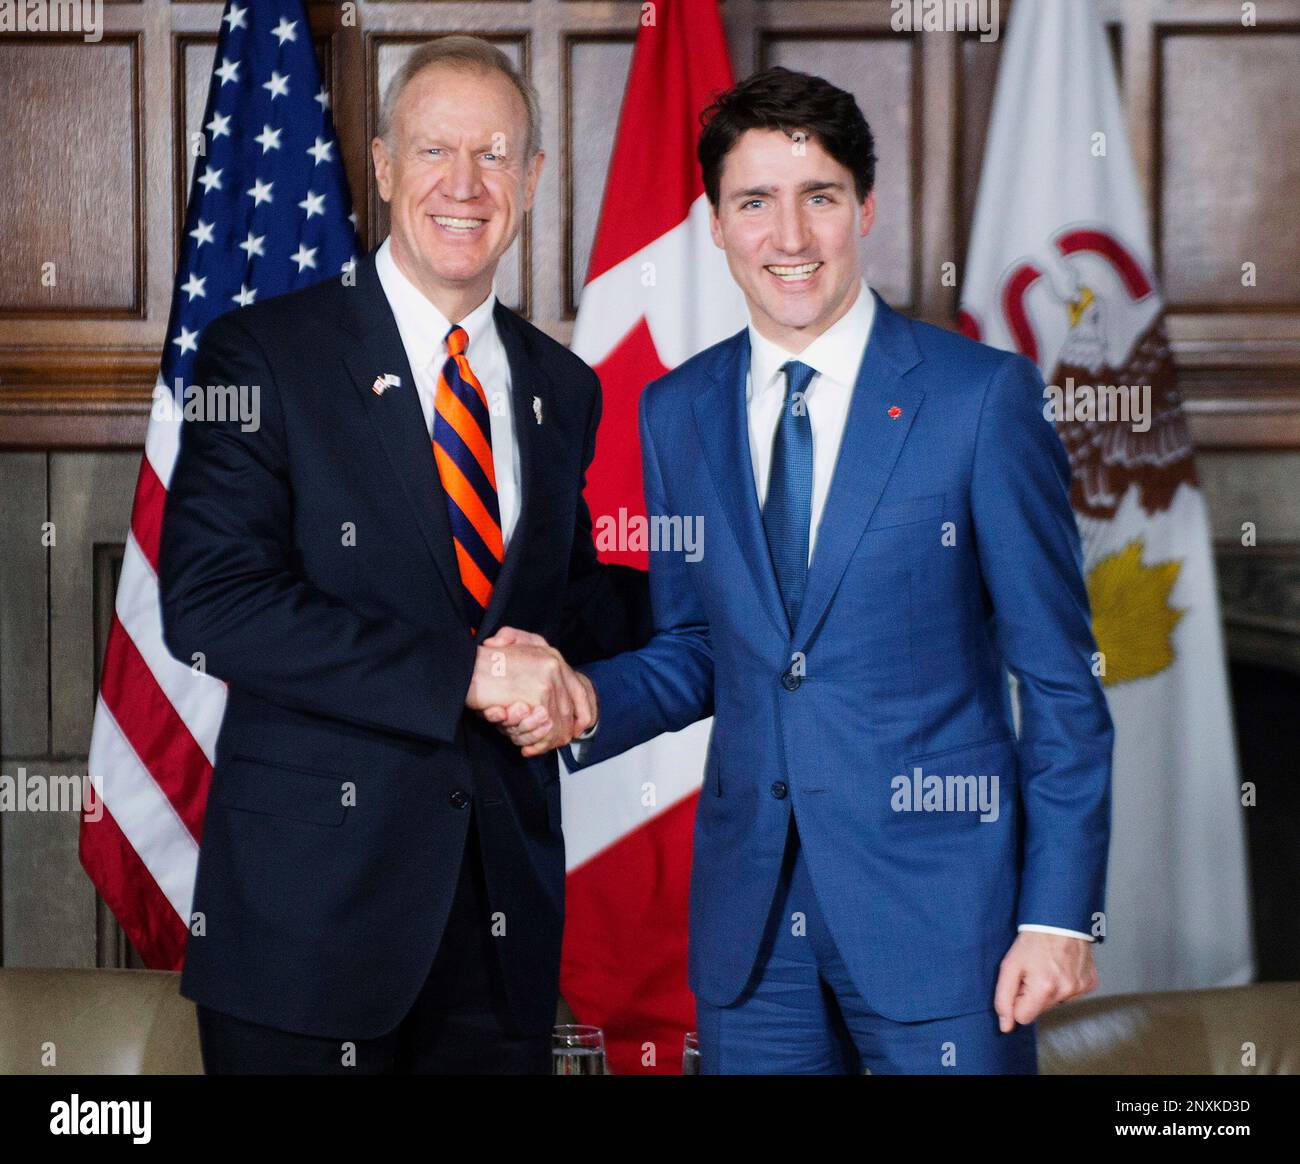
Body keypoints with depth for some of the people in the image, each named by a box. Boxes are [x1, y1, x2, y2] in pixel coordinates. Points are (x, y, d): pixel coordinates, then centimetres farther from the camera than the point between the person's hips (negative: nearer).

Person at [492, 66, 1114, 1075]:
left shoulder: (983, 396, -6)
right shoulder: (677, 412, 7)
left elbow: (1060, 679, -5)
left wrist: (1060, 916, -9)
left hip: (936, 907, -3)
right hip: (750, 911, 4)